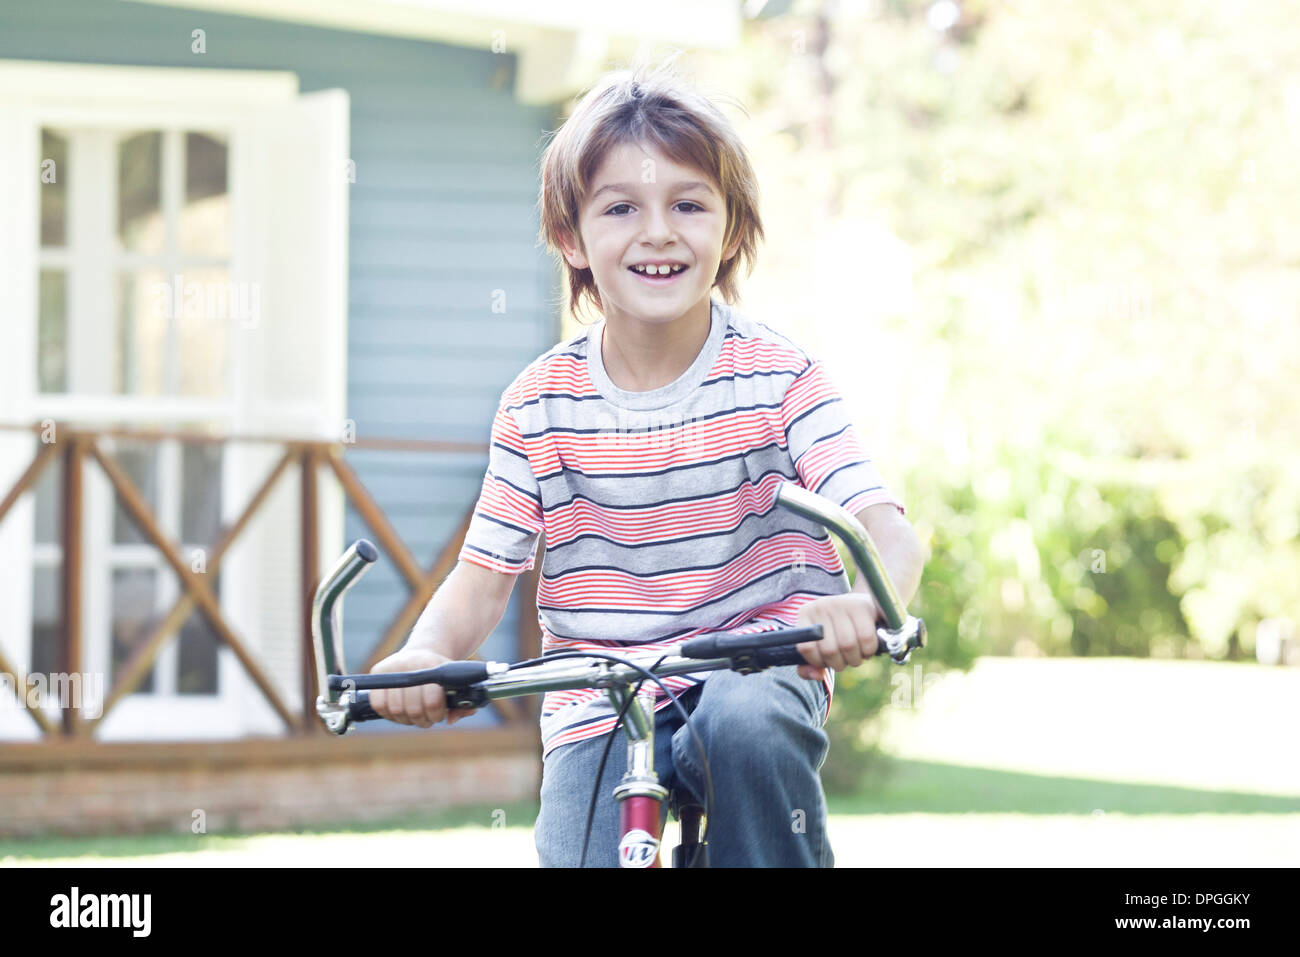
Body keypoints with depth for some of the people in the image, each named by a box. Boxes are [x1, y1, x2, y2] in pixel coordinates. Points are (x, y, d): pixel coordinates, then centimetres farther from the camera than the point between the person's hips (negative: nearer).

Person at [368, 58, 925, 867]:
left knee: (744, 725, -35)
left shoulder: (778, 377, -6)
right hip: (597, 706, 2)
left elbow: (888, 531, -15)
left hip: (759, 668, -2)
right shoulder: (539, 406, -1)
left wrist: (865, 604, -40)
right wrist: (426, 652, -24)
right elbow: (482, 579, 0)